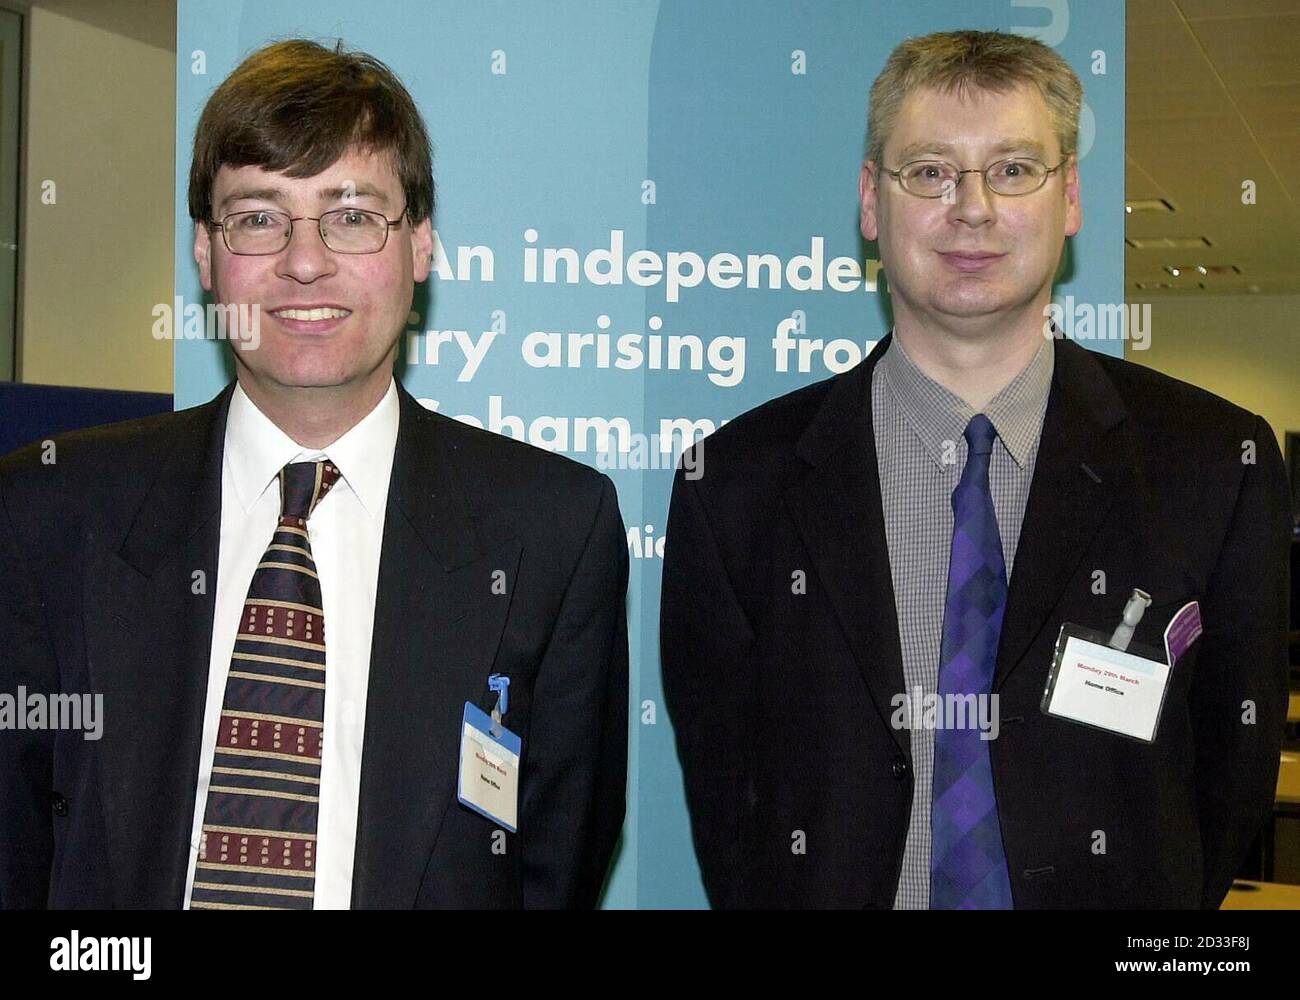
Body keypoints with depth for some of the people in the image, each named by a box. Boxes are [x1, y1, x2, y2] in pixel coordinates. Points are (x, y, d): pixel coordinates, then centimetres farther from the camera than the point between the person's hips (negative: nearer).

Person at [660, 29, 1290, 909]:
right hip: (835, 887, 0)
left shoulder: (1218, 465, -7)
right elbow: (719, 778, -2)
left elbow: (1233, 770, -3)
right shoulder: (738, 482, -7)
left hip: (1111, 889, 0)